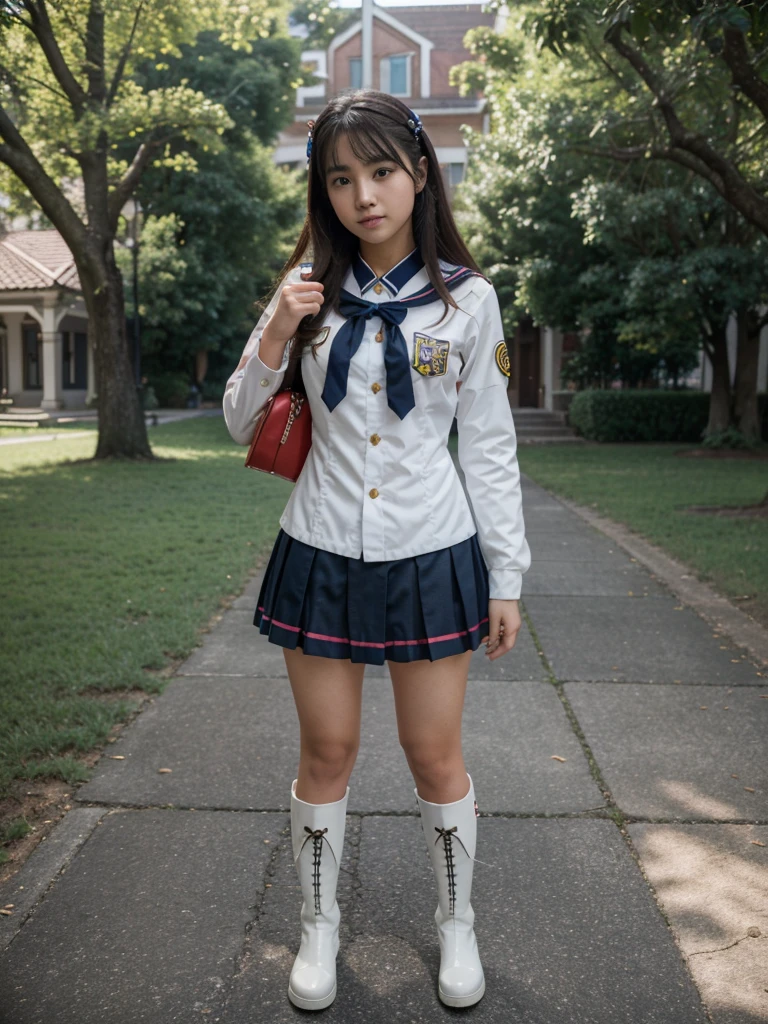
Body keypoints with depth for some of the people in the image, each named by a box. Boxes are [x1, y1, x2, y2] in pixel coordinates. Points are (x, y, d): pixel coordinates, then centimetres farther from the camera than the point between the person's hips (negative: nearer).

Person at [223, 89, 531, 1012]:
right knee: (327, 754, 12)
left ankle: (456, 925, 35)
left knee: (435, 757, 10)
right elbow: (241, 426, 4)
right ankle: (319, 927, 35)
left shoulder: (466, 297, -3)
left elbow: (490, 446, 1)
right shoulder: (309, 289, 1)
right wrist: (275, 337, -13)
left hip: (430, 555, -1)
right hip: (322, 553, 2)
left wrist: (506, 579, 0)